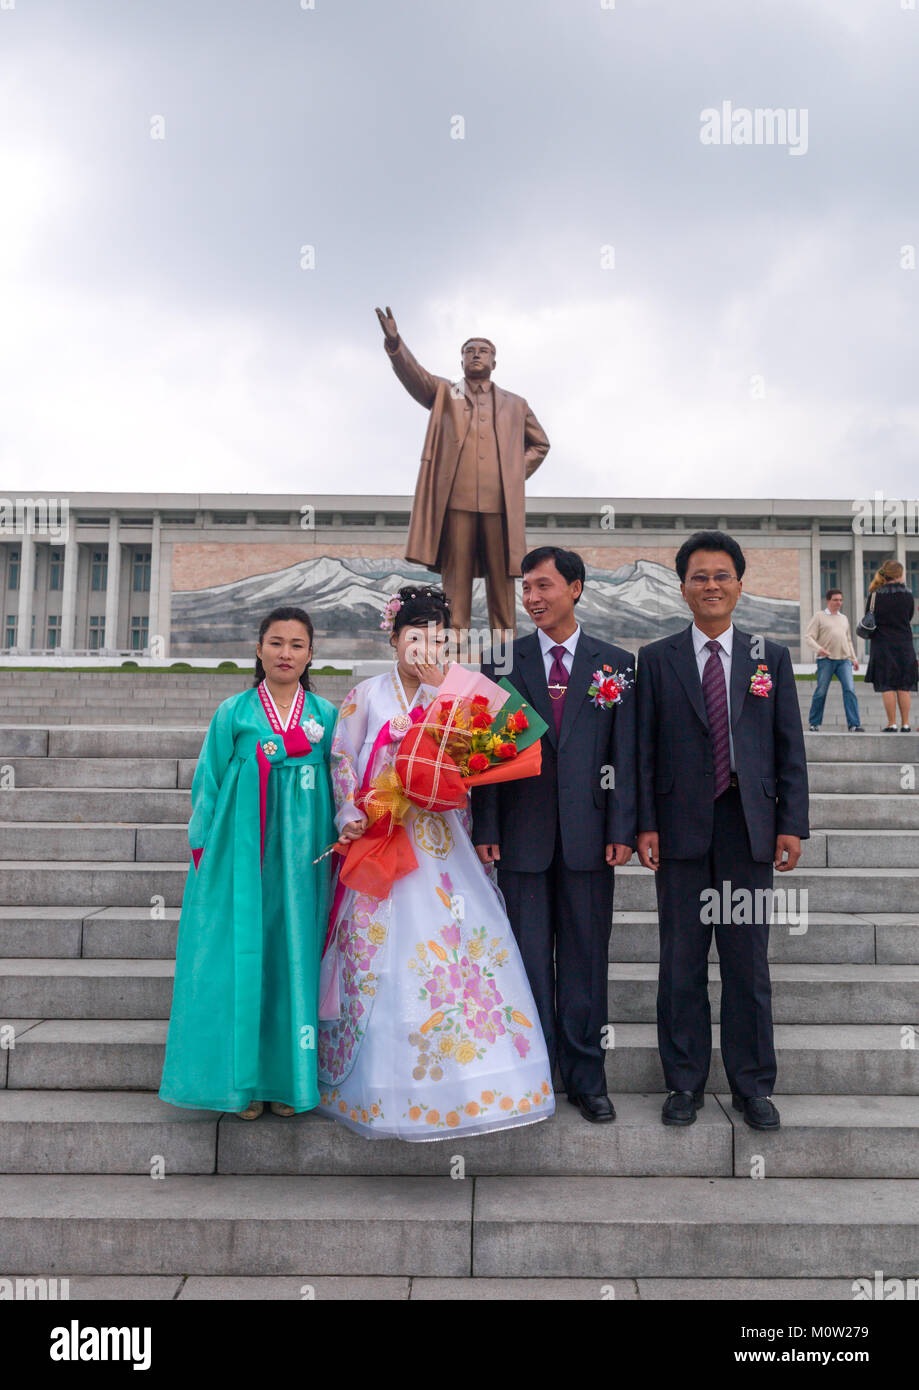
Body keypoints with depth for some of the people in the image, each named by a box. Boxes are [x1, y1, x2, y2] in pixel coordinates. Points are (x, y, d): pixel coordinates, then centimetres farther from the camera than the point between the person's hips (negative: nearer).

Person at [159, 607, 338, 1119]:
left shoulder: (327, 715, 7)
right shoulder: (233, 713, 4)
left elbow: (340, 785, 9)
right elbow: (209, 783, 6)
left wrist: (338, 846, 2)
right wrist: (204, 846, 2)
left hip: (303, 857, 1)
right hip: (240, 855, -1)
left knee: (295, 956, 4)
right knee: (241, 956, 1)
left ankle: (288, 1076, 16)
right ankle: (245, 1078, 13)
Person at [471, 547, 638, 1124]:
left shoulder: (617, 663, 5)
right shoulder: (504, 662, 5)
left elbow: (626, 752, 2)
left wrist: (622, 828, -4)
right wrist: (486, 828, -3)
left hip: (589, 833, 0)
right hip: (523, 834, 0)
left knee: (586, 957, 8)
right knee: (530, 957, 8)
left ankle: (586, 1076, 22)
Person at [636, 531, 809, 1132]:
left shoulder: (771, 658, 8)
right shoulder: (657, 659, 5)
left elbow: (790, 747, 6)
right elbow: (644, 749, 2)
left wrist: (792, 824, -1)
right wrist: (645, 824, -4)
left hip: (749, 828, 1)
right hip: (681, 829, 0)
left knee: (749, 962, 7)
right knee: (681, 961, 7)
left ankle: (753, 1086, 22)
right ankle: (685, 1082, 21)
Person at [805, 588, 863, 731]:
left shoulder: (844, 618, 22)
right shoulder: (819, 617, 7)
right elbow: (809, 636, -1)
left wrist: (854, 658, 19)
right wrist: (818, 648, -19)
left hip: (844, 660, 4)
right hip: (826, 659, -4)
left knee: (849, 690, -11)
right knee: (821, 692, -2)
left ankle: (854, 725, -14)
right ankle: (814, 723, 11)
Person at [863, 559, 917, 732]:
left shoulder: (875, 595, -5)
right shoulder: (908, 595, 1)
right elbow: (909, 618, 12)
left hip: (882, 645, -2)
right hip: (904, 645, 2)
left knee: (887, 687, -1)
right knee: (903, 687, 7)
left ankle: (892, 724, -3)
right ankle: (905, 724, 7)